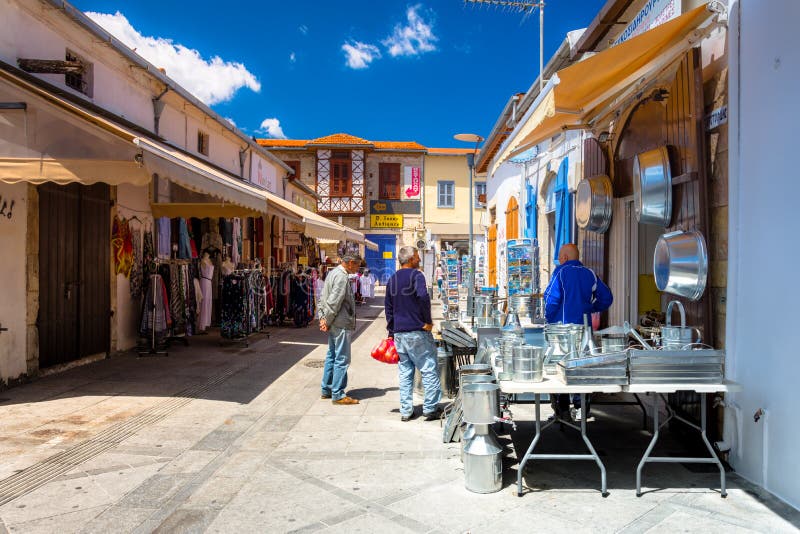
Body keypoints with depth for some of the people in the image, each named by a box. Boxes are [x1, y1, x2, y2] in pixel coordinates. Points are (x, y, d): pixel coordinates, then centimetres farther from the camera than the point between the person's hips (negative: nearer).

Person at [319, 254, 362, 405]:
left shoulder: (333, 273, 15)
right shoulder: (342, 277, -17)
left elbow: (323, 298, 16)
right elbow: (334, 302, -22)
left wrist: (322, 317, 9)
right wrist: (327, 321, -12)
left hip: (334, 324, 10)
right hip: (341, 324, -10)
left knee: (331, 356, 17)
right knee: (342, 359, -3)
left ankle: (327, 390, 27)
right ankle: (338, 395, 3)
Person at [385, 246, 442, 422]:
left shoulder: (392, 280, 13)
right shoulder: (416, 275, -8)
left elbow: (388, 308, 15)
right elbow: (423, 296, -26)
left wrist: (391, 332, 19)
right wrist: (428, 321, -15)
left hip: (399, 333, 7)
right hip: (417, 332, -7)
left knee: (405, 373, 12)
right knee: (429, 370, 3)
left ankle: (405, 411, 14)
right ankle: (430, 408, 6)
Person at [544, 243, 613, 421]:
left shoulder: (561, 272, -6)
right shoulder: (590, 274, 7)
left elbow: (552, 298, -14)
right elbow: (606, 298, 8)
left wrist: (548, 318, -1)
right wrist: (588, 309, 16)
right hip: (584, 327, 4)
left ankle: (562, 406, 14)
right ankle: (581, 405, 6)